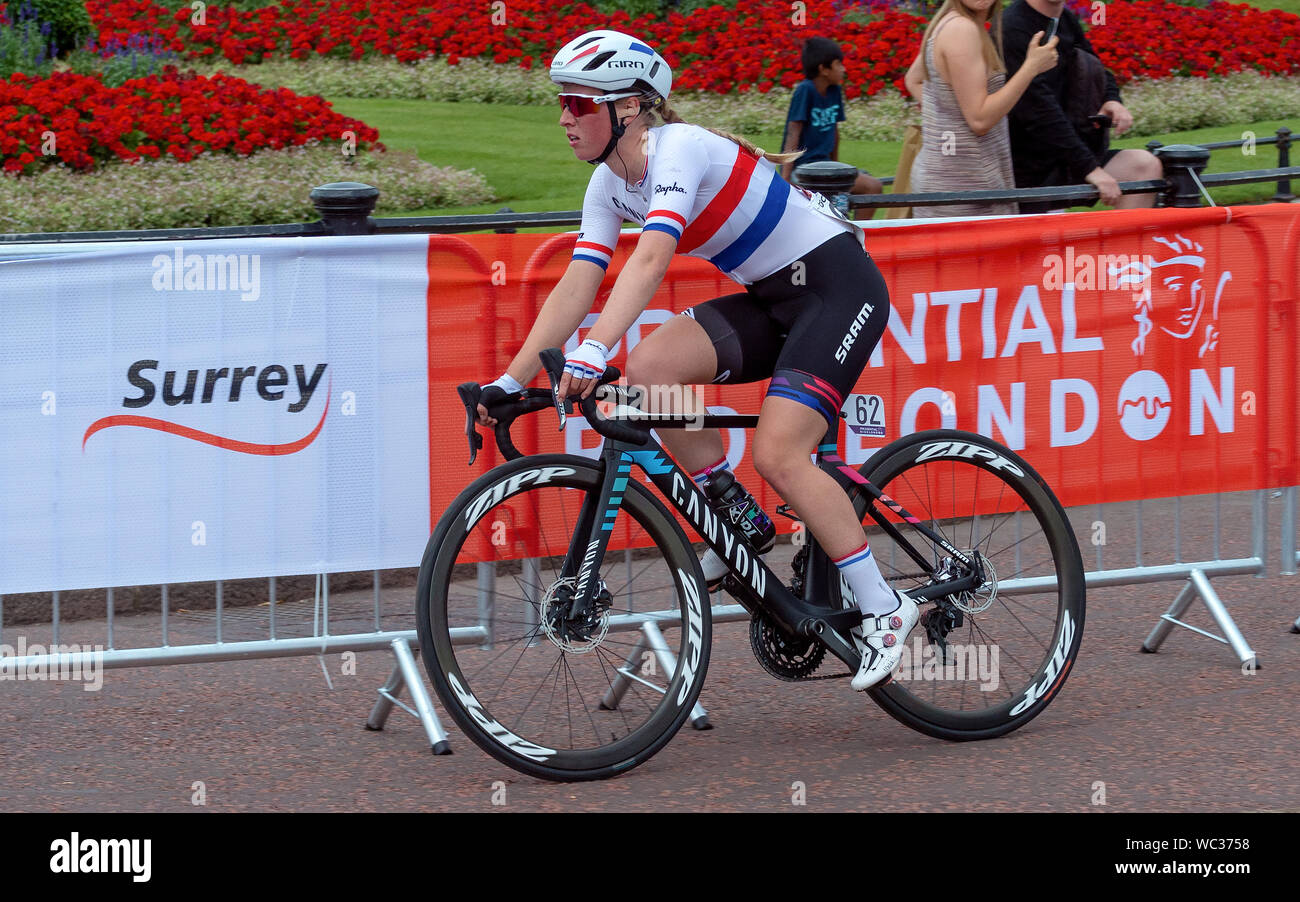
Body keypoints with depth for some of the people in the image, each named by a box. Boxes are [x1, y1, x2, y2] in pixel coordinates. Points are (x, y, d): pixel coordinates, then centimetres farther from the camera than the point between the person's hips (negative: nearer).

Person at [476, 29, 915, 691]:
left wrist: (593, 352, -49)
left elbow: (651, 259, -38)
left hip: (840, 286, -8)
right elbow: (575, 288, -1)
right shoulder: (610, 184, 2)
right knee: (648, 370, -14)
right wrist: (510, 381, -9)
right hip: (772, 300, 8)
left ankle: (883, 610, -10)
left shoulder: (680, 150, -23)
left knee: (776, 456, -21)